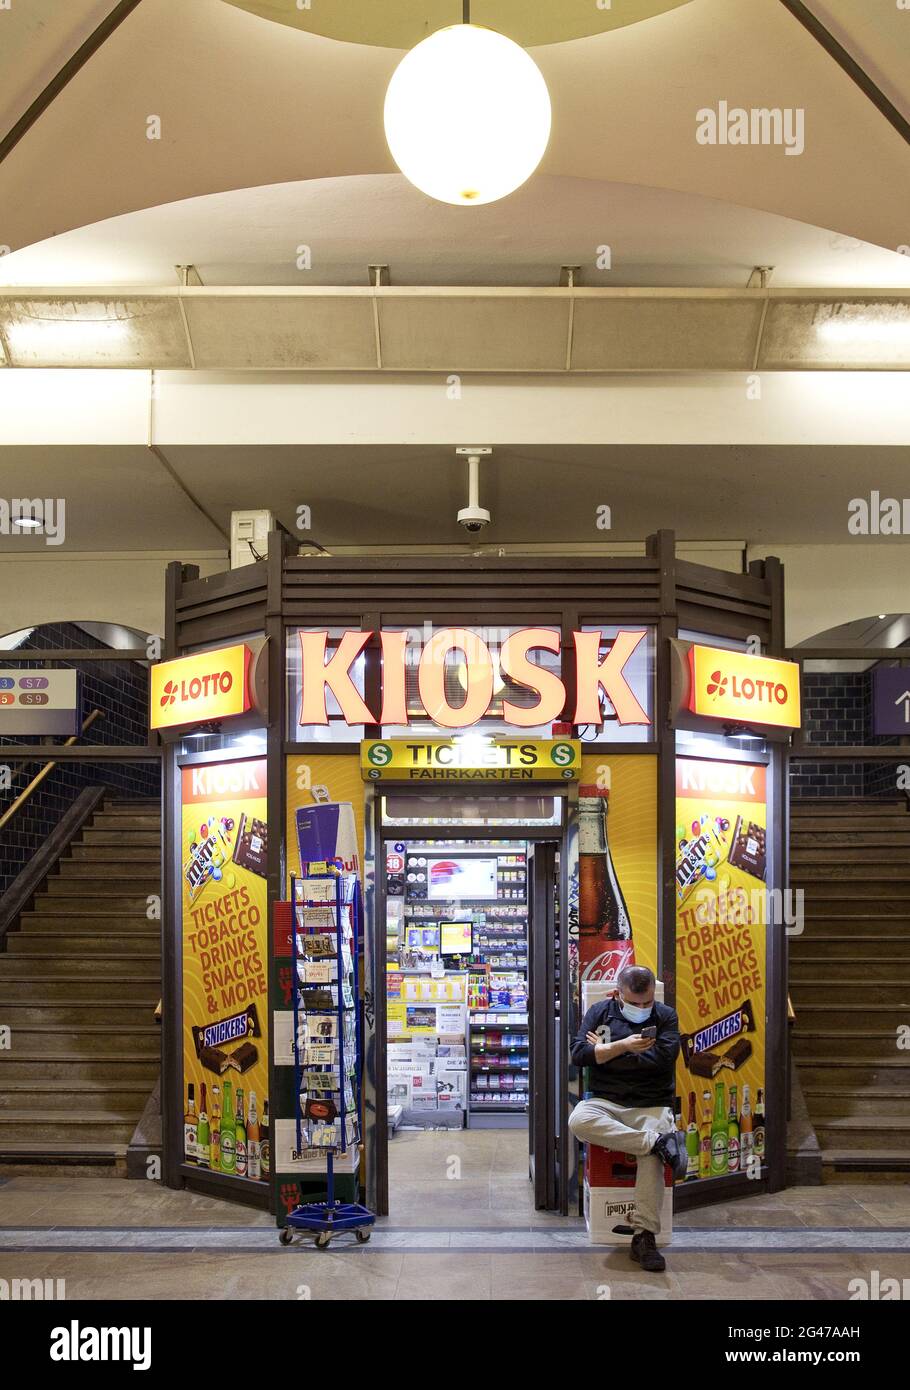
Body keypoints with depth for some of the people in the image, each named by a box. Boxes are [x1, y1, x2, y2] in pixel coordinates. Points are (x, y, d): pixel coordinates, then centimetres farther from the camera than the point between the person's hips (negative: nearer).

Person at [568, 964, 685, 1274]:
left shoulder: (665, 1016, 8)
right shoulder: (600, 1012, 11)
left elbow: (664, 1057, -9)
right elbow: (578, 1053, 0)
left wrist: (604, 1052, -4)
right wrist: (622, 1046, -12)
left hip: (652, 1105, -1)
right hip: (606, 1102, 1)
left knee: (652, 1155, -32)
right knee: (578, 1121, -34)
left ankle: (644, 1237, -25)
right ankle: (659, 1141, -30)